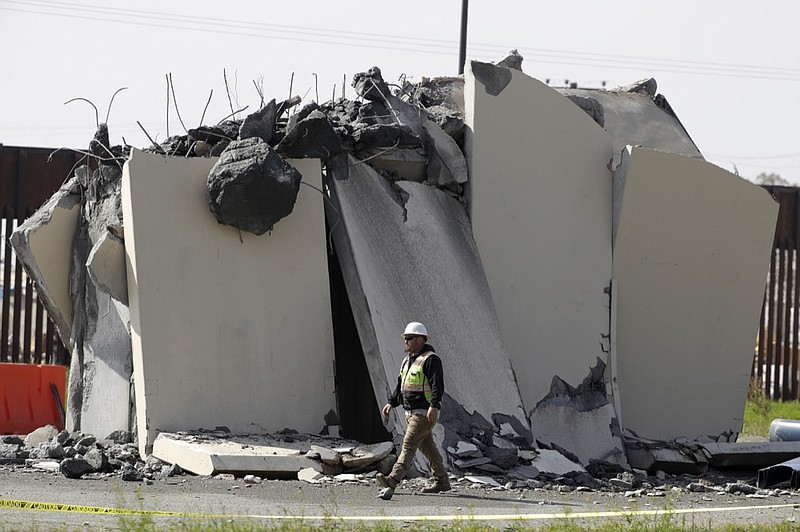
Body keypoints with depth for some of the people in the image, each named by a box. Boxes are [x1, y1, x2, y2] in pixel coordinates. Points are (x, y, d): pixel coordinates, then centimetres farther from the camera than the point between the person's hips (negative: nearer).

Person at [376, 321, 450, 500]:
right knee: (427, 447, 14)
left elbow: (438, 386, -20)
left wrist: (434, 406, -30)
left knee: (409, 444, -17)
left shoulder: (431, 360, -11)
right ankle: (441, 481, 23)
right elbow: (400, 385, 24)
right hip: (411, 412, 10)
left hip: (425, 413, -10)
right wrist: (391, 403, 14)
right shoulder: (407, 360, 18)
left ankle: (392, 481, -28)